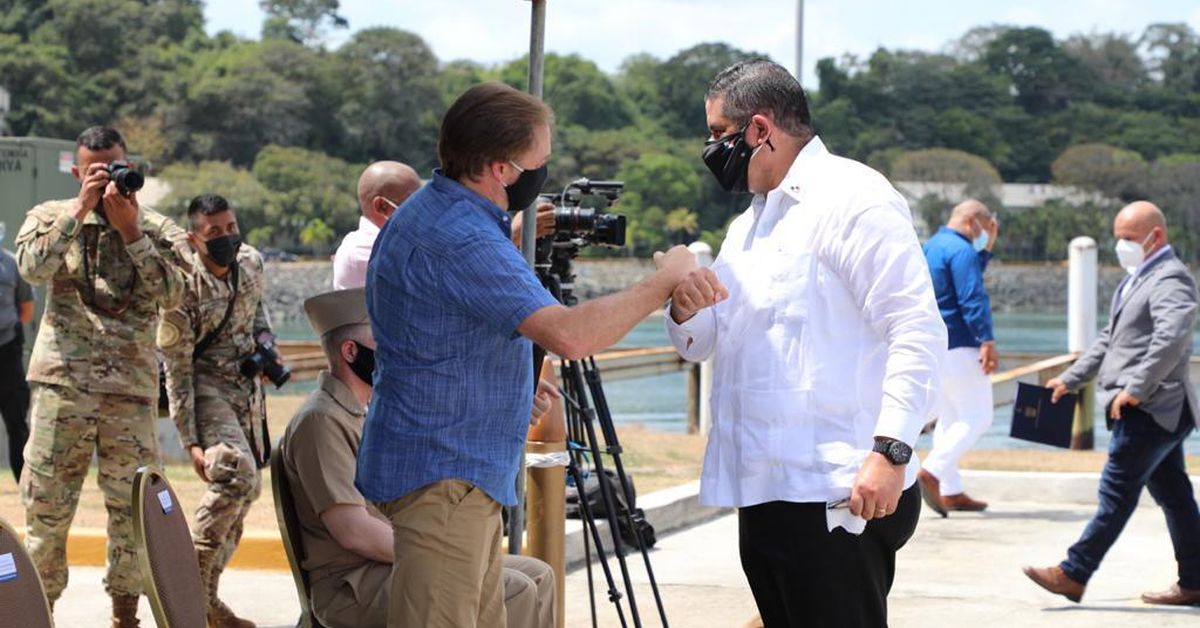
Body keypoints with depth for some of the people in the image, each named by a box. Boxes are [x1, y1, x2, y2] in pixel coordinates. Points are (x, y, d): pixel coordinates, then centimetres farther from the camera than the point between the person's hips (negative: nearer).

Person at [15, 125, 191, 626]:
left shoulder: (157, 228, 8)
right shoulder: (51, 217, 9)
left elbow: (172, 293, -8)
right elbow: (32, 266, -11)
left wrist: (129, 228, -10)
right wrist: (81, 209, -12)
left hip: (131, 387, 1)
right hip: (63, 381, 0)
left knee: (133, 507, 2)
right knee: (46, 504, 1)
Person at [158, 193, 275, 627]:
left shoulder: (251, 262, -3)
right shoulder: (183, 290, -21)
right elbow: (177, 371, -18)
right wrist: (190, 442, -21)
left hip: (247, 385, 7)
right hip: (205, 385, -7)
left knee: (247, 487, 8)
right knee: (236, 472, -28)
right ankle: (191, 579, -17)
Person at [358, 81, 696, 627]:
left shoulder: (435, 212, 11)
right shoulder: (457, 239, -23)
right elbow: (569, 335, -30)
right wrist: (663, 282, -18)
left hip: (468, 474, 11)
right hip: (442, 476, -11)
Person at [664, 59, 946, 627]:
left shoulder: (852, 196, -6)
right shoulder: (748, 223, 21)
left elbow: (918, 330, -15)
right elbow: (700, 345, 22)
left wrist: (891, 450, -24)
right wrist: (687, 309, -2)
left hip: (840, 497, -9)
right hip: (762, 493, 9)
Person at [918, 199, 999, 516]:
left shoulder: (930, 248, 18)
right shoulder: (961, 251, -12)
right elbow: (972, 299, -21)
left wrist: (986, 250, 24)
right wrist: (987, 341, -24)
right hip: (957, 346, -9)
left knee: (948, 418, 13)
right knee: (977, 417, -5)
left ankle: (950, 491, 11)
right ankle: (932, 471, -18)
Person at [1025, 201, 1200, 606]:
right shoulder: (1139, 279, 19)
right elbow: (1110, 340, 26)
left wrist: (1135, 389, -28)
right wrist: (1071, 379, 23)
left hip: (1150, 408, -10)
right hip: (1159, 410, 10)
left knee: (1117, 492, -8)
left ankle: (1073, 575, -7)